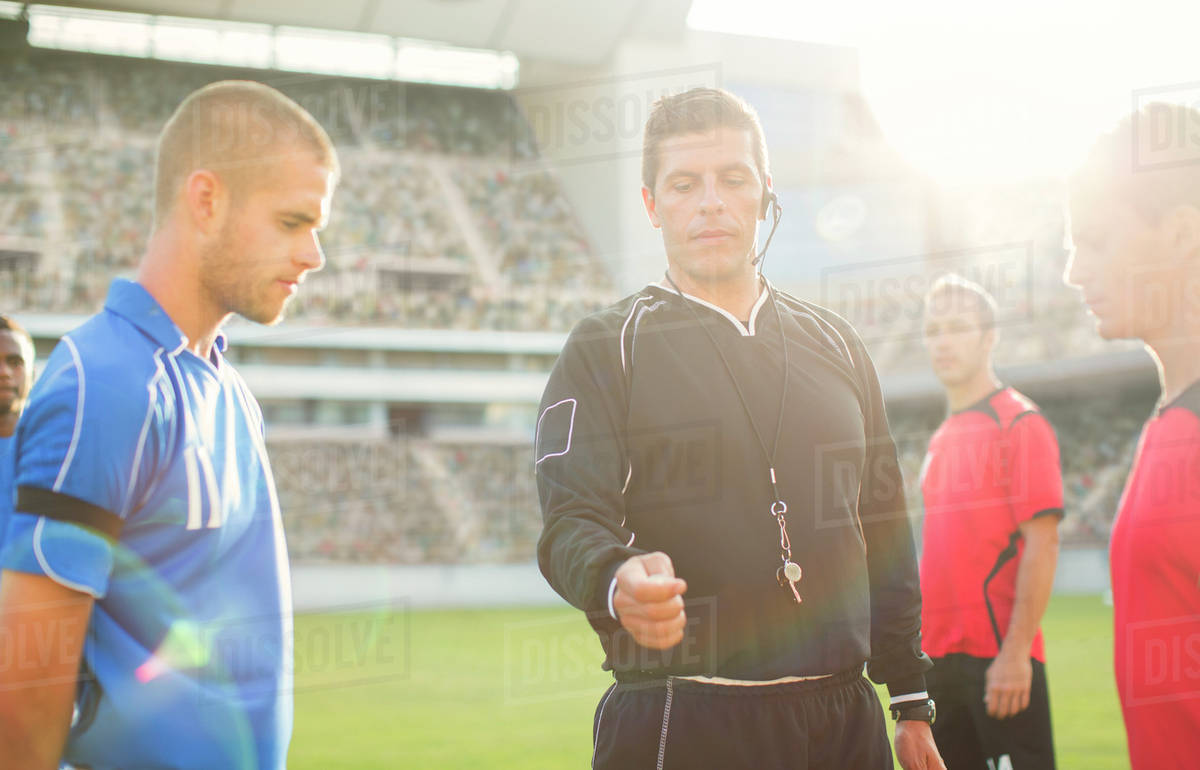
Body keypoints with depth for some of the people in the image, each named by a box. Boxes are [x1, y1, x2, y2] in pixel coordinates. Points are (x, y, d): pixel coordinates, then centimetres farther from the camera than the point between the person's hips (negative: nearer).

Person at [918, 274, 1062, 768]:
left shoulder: (1020, 424, -7)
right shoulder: (941, 439, 16)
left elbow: (1042, 547, -14)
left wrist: (1015, 654, -19)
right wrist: (922, 647, 15)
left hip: (999, 659, -8)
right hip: (940, 661, 8)